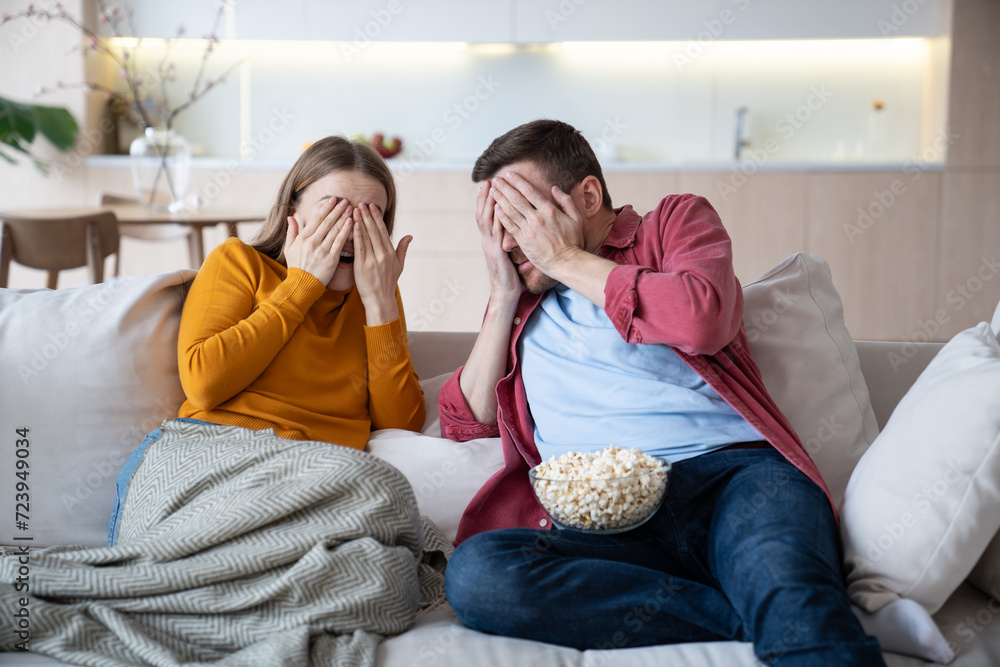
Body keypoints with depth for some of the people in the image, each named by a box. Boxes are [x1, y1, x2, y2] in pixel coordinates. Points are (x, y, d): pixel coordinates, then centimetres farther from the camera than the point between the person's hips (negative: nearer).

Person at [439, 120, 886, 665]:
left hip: (732, 475, -5)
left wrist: (566, 258, 5)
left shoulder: (676, 220, 17)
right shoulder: (520, 304, 27)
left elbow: (702, 318, -7)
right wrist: (503, 296, 14)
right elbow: (464, 425, 20)